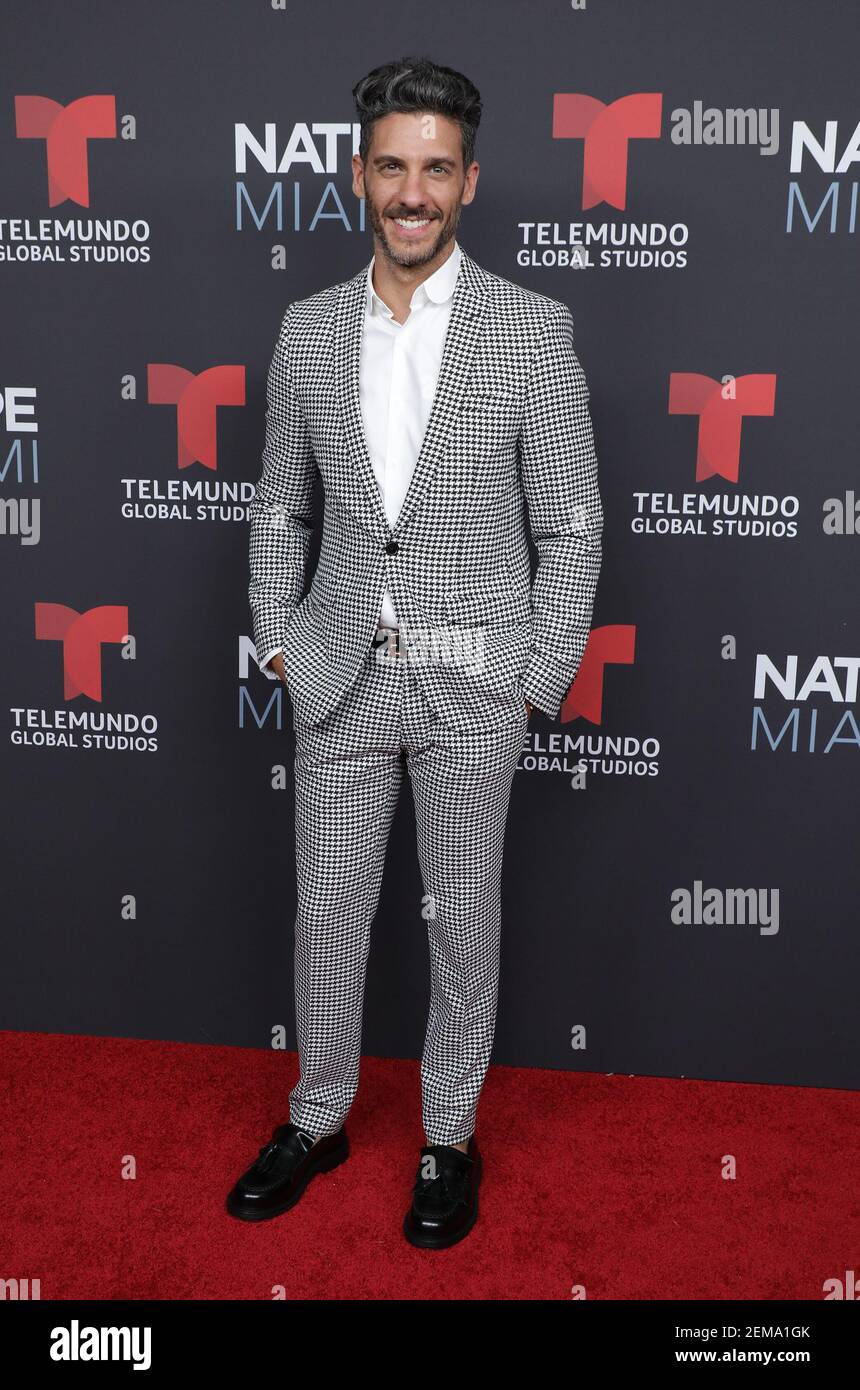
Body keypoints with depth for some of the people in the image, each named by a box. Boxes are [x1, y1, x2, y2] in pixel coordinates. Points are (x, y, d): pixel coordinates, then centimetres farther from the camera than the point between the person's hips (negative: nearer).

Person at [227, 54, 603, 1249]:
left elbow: (571, 527, -4)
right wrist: (276, 637, 7)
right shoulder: (309, 329, 4)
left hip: (473, 683, -2)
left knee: (462, 916, 10)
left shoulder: (533, 328, -6)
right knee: (328, 905, 13)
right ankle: (319, 1117, 34)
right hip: (341, 677, 3)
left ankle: (451, 1137, 30)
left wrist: (541, 682, -6)